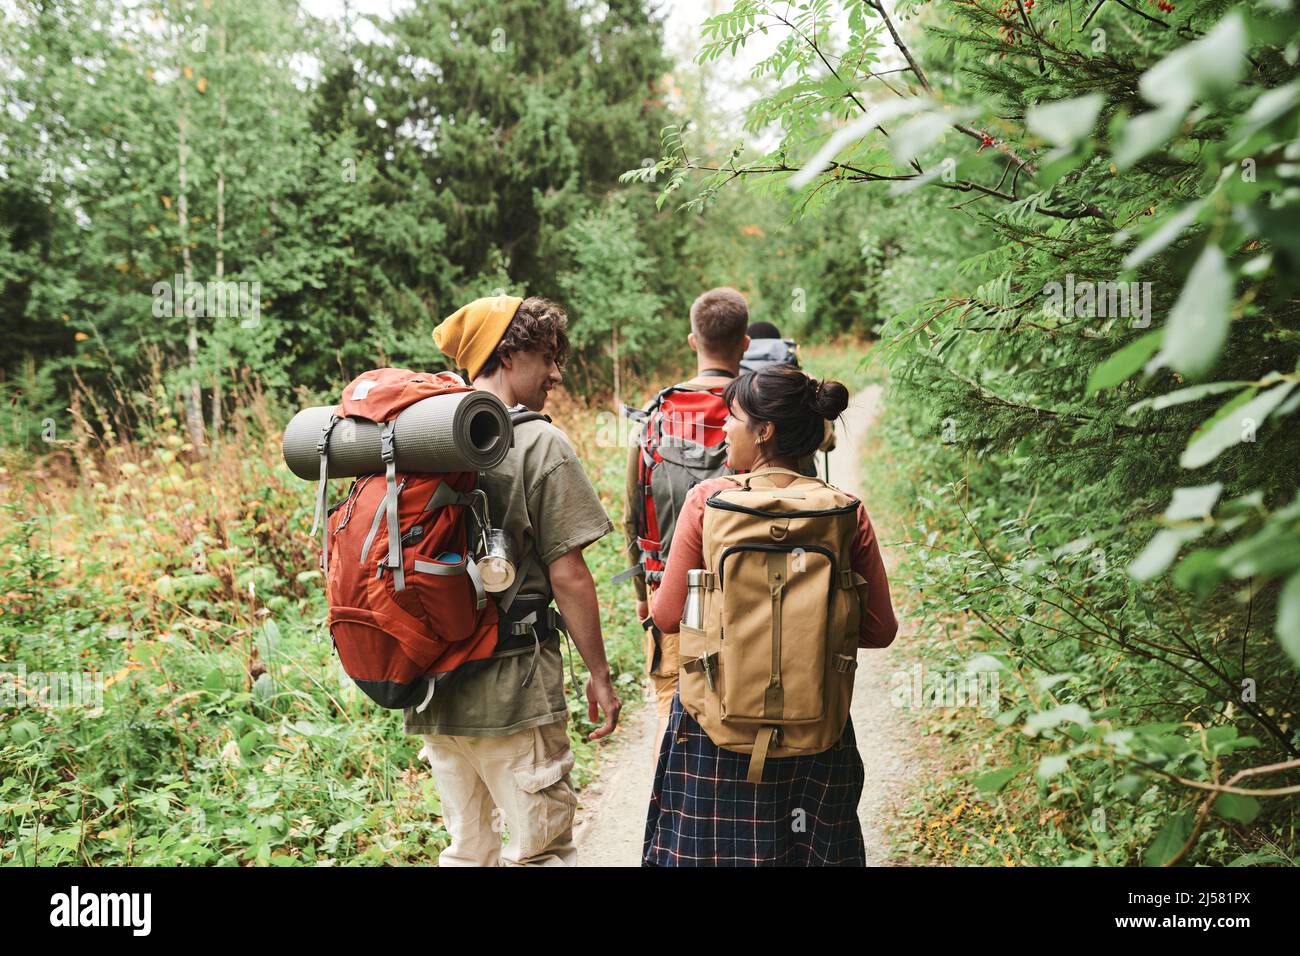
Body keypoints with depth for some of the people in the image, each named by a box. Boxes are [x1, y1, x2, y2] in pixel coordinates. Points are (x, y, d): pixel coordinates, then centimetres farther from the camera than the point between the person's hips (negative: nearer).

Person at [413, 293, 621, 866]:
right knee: (540, 851, 6)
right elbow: (567, 574, -14)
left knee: (466, 848, 20)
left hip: (431, 685, 7)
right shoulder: (539, 443, -12)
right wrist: (599, 675, -3)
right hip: (512, 690, -6)